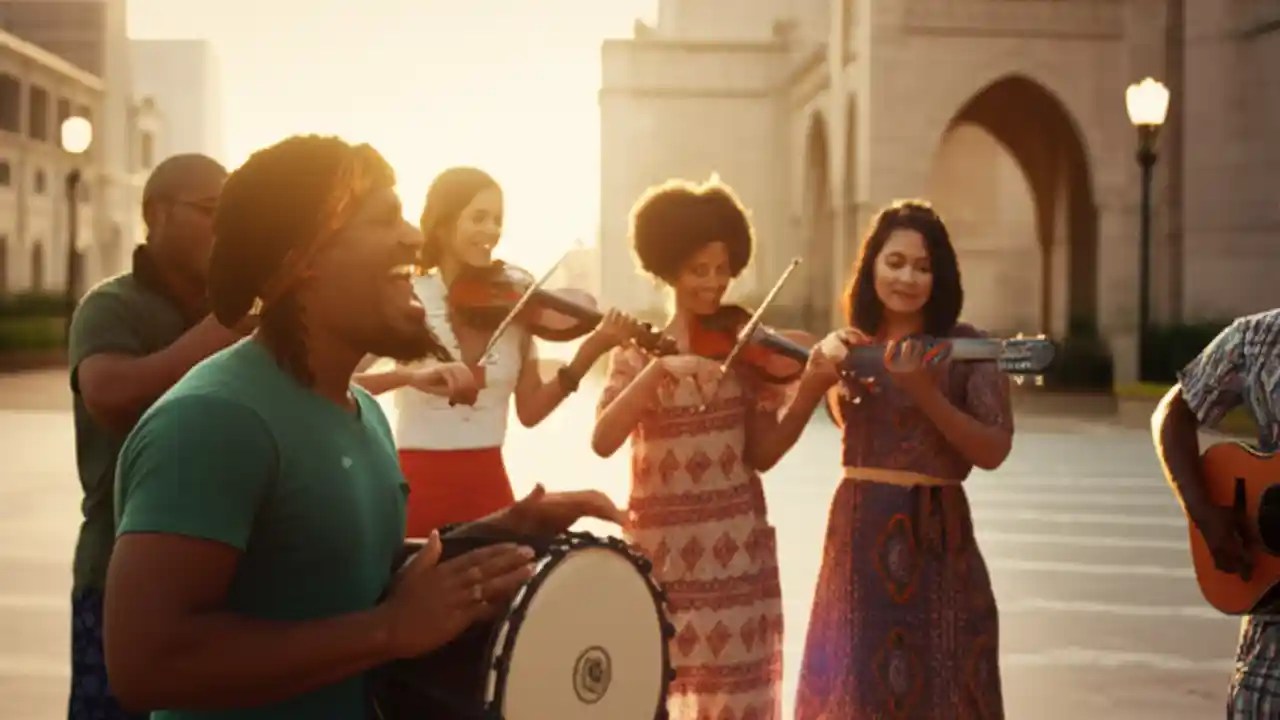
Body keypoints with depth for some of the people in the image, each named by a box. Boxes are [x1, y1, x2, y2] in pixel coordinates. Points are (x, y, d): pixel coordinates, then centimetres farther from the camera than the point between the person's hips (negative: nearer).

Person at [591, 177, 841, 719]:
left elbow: (761, 454, -3)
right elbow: (603, 441, -16)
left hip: (738, 543, 2)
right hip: (662, 544, -1)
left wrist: (810, 393, -17)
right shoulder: (638, 351, -1)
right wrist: (657, 371, -25)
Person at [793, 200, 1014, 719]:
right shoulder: (849, 348, 7)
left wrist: (926, 391, -21)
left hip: (936, 537, -2)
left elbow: (993, 451, -13)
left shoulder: (966, 349, -4)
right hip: (858, 531, 3)